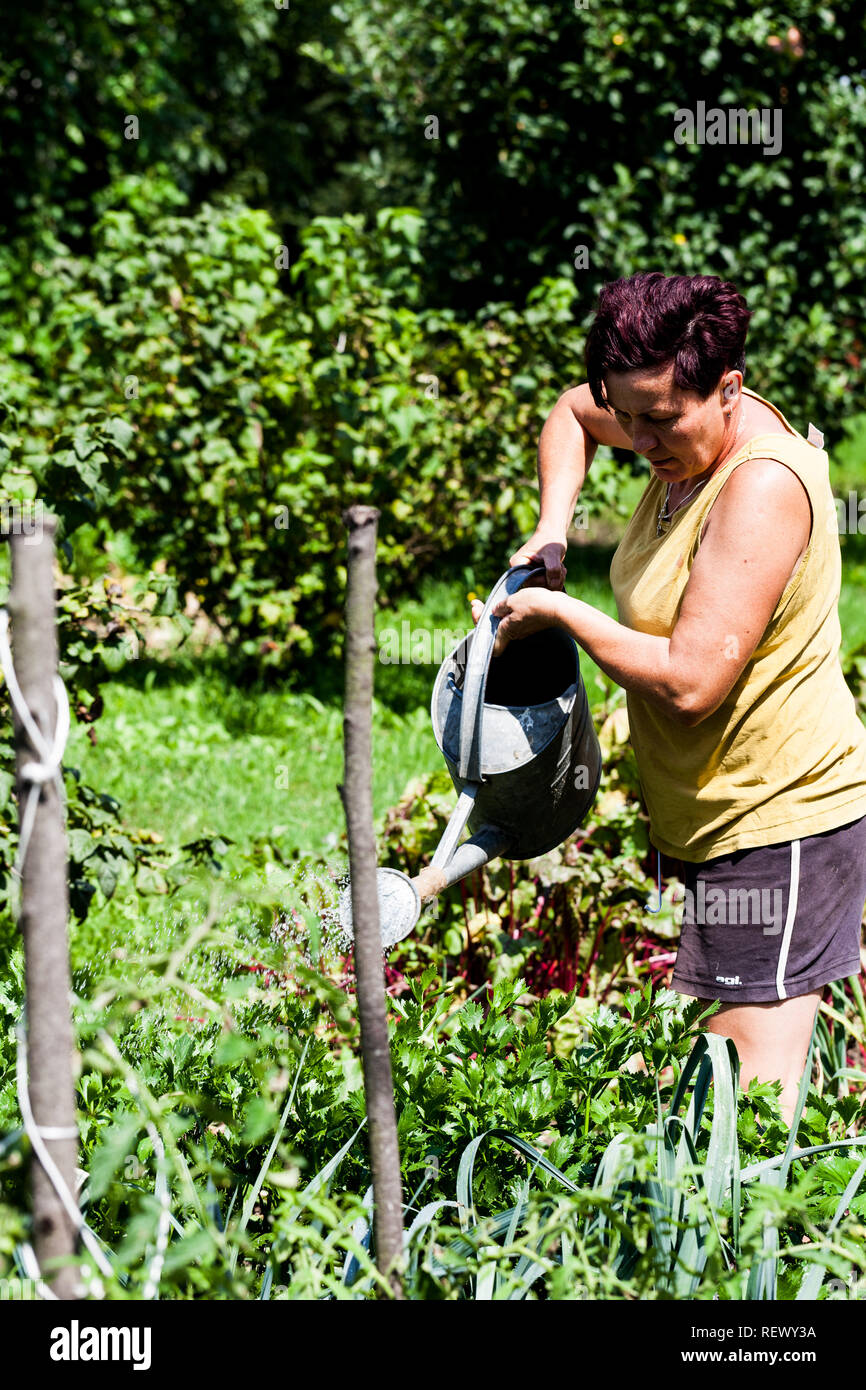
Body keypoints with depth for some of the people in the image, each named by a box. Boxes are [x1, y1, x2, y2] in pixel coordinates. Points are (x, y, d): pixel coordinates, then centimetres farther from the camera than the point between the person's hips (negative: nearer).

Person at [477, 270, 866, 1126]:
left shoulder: (764, 484, -23)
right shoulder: (690, 431, 4)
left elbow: (690, 680, -28)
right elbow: (573, 411, 27)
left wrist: (559, 614, -13)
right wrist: (551, 532, 11)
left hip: (780, 818, -9)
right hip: (711, 814, 9)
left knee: (754, 1088, -10)